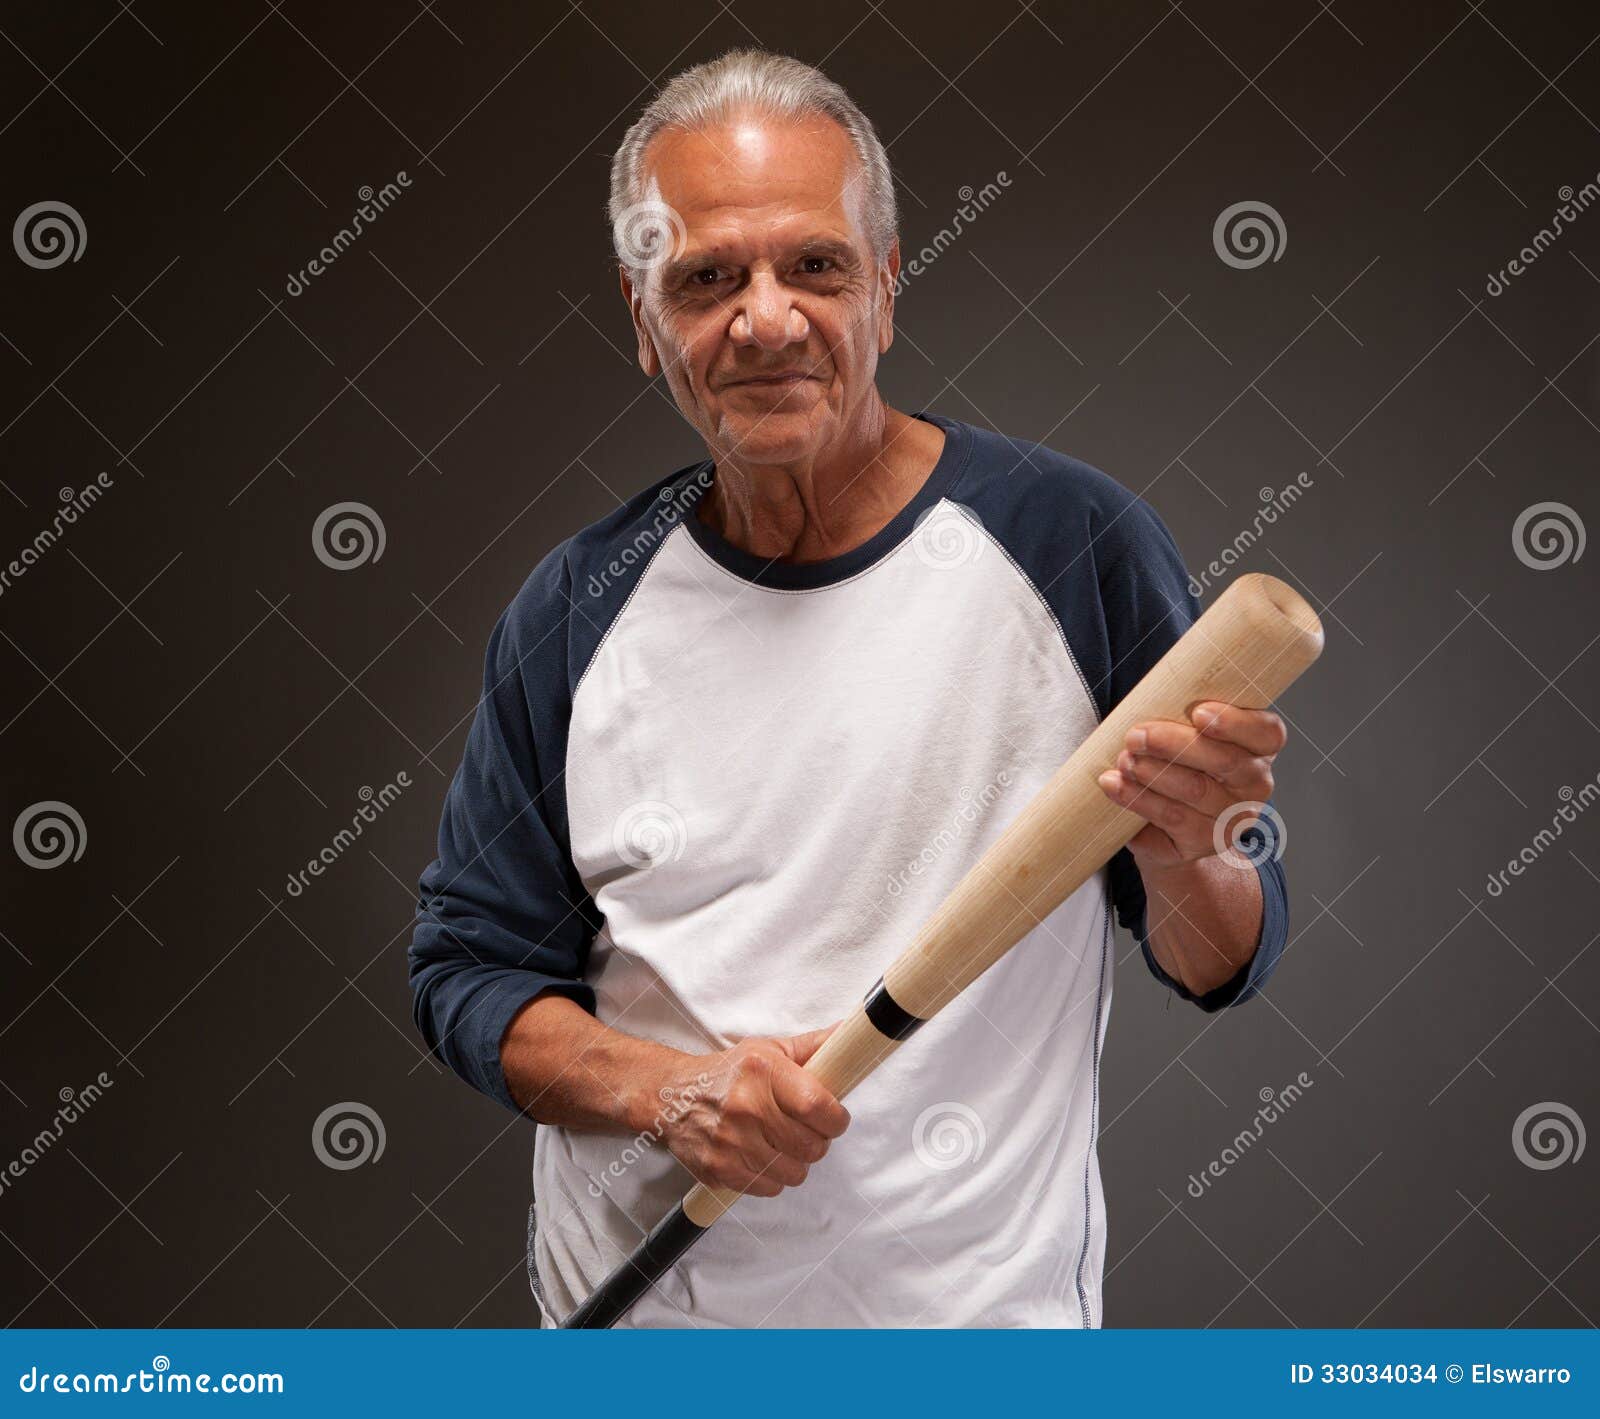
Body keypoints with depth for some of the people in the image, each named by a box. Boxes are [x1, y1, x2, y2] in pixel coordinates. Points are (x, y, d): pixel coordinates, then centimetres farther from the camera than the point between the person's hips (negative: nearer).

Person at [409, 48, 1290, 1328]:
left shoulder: (1073, 544, -12)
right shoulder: (578, 609, -5)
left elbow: (1226, 966, -6)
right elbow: (466, 971, 1)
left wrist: (1187, 867, -29)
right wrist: (663, 1090, -17)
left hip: (974, 1297, -1)